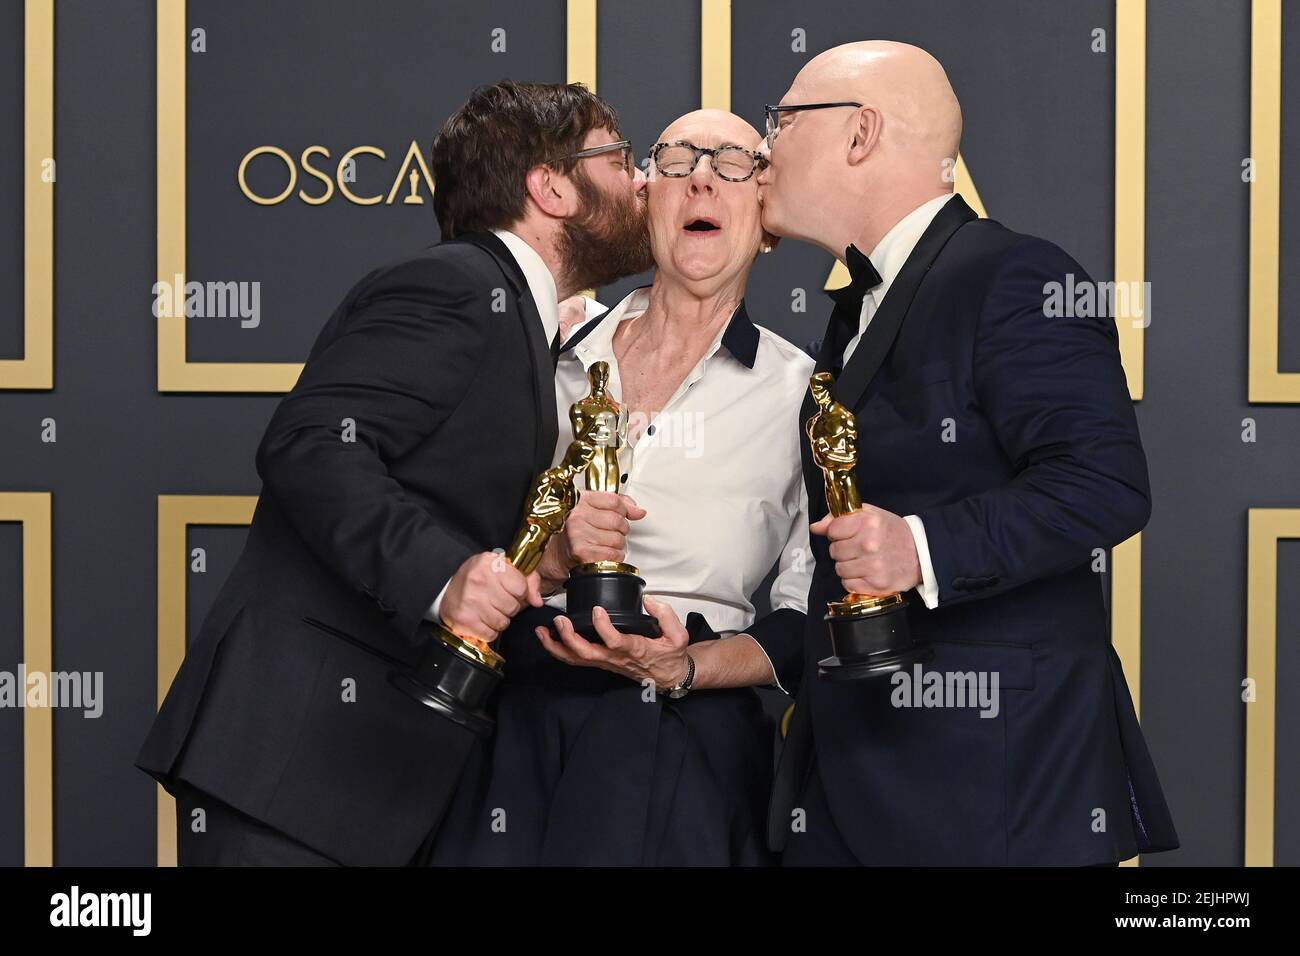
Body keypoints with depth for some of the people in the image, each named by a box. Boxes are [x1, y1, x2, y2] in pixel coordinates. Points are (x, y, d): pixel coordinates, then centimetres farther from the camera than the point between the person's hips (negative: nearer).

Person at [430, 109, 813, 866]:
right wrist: (553, 559, -11)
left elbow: (807, 617, 0)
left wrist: (683, 670, -15)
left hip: (684, 741, -2)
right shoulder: (560, 361, 8)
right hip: (518, 727, 2)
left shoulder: (800, 392, 1)